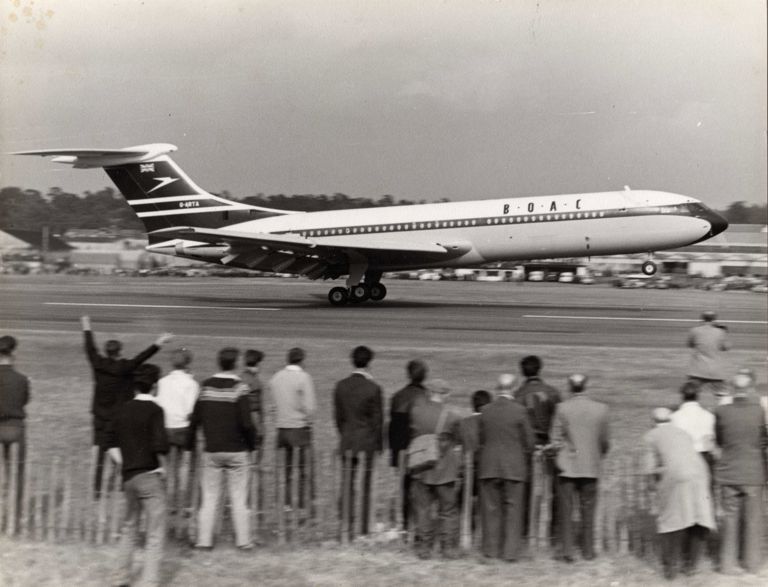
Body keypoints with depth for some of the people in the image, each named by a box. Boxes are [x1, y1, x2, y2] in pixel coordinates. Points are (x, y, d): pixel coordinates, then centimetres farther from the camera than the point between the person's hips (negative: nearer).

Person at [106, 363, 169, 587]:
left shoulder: (122, 410, 7)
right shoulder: (154, 410, -12)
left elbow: (110, 442, 10)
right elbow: (159, 445, -22)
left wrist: (123, 464, 11)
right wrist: (161, 466, -6)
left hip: (128, 476, 6)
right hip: (150, 476, -6)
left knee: (129, 529, 22)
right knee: (155, 535, 0)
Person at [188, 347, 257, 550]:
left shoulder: (206, 386, 3)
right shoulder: (239, 387, -10)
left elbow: (195, 419, 5)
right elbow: (246, 423, -16)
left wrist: (190, 442, 16)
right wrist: (252, 443, -1)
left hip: (211, 451, 3)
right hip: (236, 450, -3)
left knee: (209, 498, 9)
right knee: (239, 499, 5)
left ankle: (204, 540, 8)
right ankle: (243, 541, 8)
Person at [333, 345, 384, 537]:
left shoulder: (341, 386, 0)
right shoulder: (373, 388, -12)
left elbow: (338, 415, 6)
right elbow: (378, 418, -7)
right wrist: (378, 443, 4)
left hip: (347, 442, 3)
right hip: (367, 442, -3)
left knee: (347, 485, 9)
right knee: (365, 485, 5)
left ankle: (347, 524, 9)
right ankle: (364, 526, 8)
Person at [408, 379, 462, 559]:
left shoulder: (416, 409, -8)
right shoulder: (451, 417, -13)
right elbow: (456, 440, 0)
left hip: (420, 468, 2)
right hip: (444, 470, -2)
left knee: (422, 510, 10)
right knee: (448, 510, 10)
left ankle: (423, 547, 12)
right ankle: (449, 547, 13)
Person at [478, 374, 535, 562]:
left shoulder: (486, 411, -1)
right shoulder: (519, 411, -9)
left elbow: (481, 439, 6)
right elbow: (529, 441, -4)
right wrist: (523, 461, 14)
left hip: (489, 467, 3)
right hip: (514, 467, -2)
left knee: (491, 509, 10)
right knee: (513, 510, 5)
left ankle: (491, 550, 15)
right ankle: (510, 552, 5)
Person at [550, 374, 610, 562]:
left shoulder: (562, 408, -10)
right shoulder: (601, 409, -3)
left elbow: (556, 439, -8)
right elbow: (604, 441, 5)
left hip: (567, 467, -2)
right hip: (591, 467, 2)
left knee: (566, 511, 5)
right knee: (588, 511, 12)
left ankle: (567, 551, 4)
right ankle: (588, 550, 17)